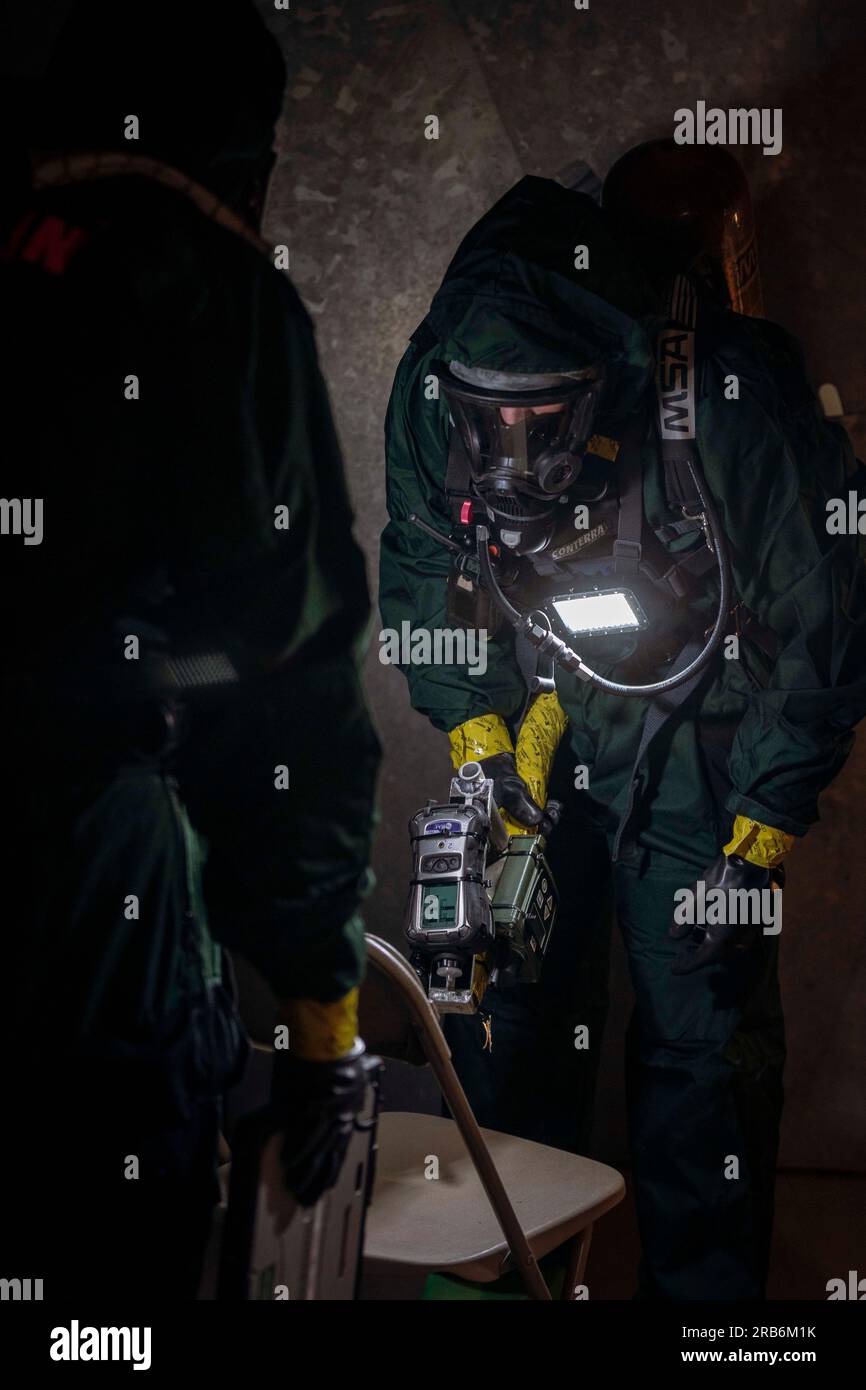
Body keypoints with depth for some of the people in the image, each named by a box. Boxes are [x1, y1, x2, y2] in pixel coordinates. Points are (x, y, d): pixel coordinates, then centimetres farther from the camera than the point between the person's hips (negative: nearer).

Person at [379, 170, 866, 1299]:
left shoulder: (732, 401, -27)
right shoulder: (426, 399, -17)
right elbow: (419, 573, 3)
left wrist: (766, 823, -12)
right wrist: (472, 720, -9)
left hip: (696, 747, -2)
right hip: (534, 729, 3)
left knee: (704, 1032, -3)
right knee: (507, 995, 3)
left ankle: (703, 1284, 19)